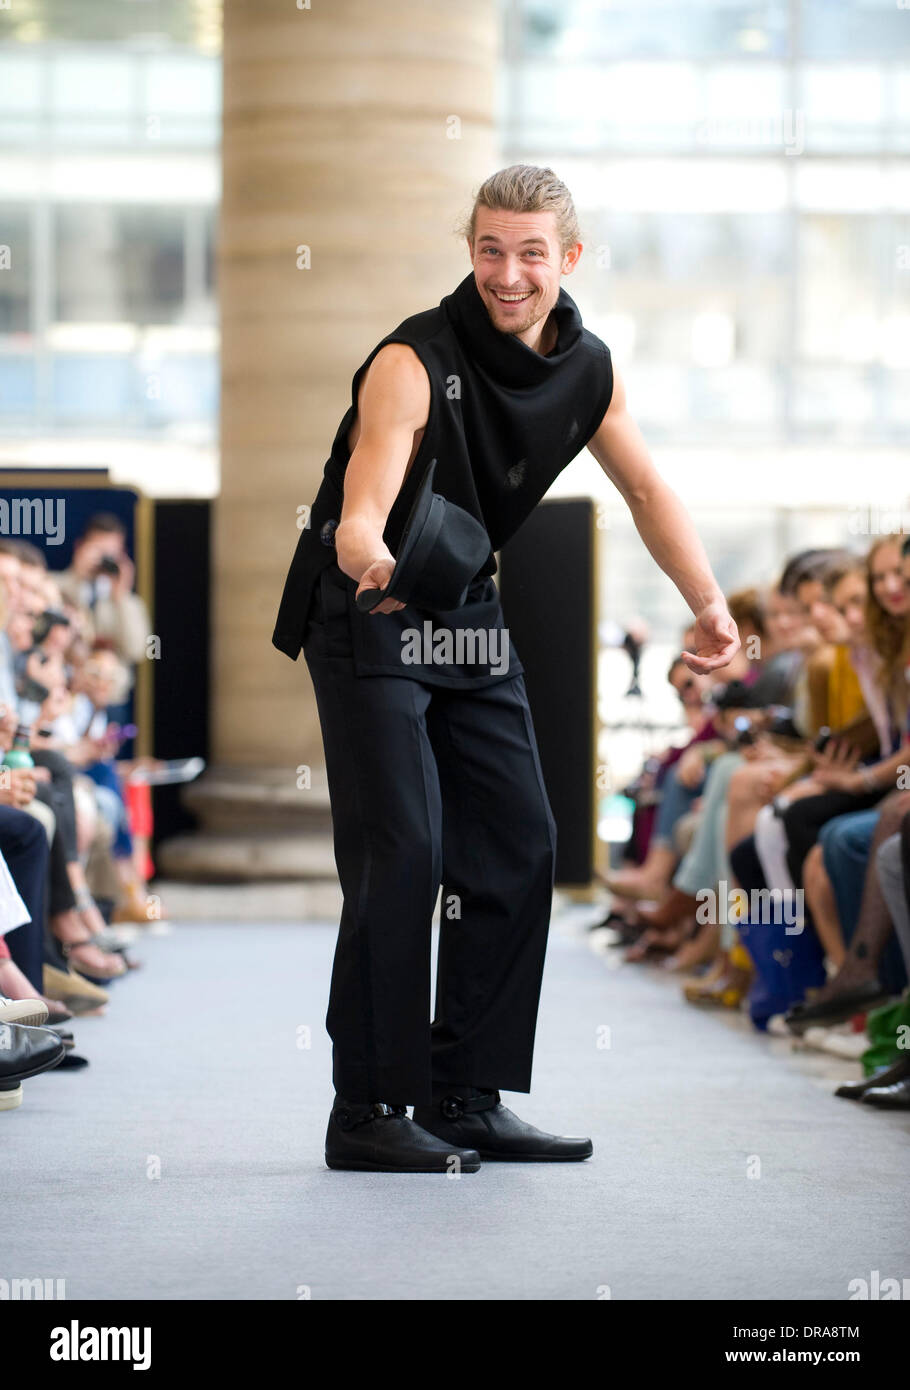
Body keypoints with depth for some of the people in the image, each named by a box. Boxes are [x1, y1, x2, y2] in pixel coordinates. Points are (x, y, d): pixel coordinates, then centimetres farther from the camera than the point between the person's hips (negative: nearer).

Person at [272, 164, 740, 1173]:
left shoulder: (587, 370, -2)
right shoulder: (414, 363, -23)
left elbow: (645, 488, 10)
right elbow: (358, 518, -34)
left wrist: (708, 601, -2)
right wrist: (376, 562, -57)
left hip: (470, 618, 7)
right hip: (366, 616, -7)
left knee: (518, 846, 6)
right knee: (403, 850, -16)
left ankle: (465, 1097, 15)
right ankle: (368, 1112, -10)